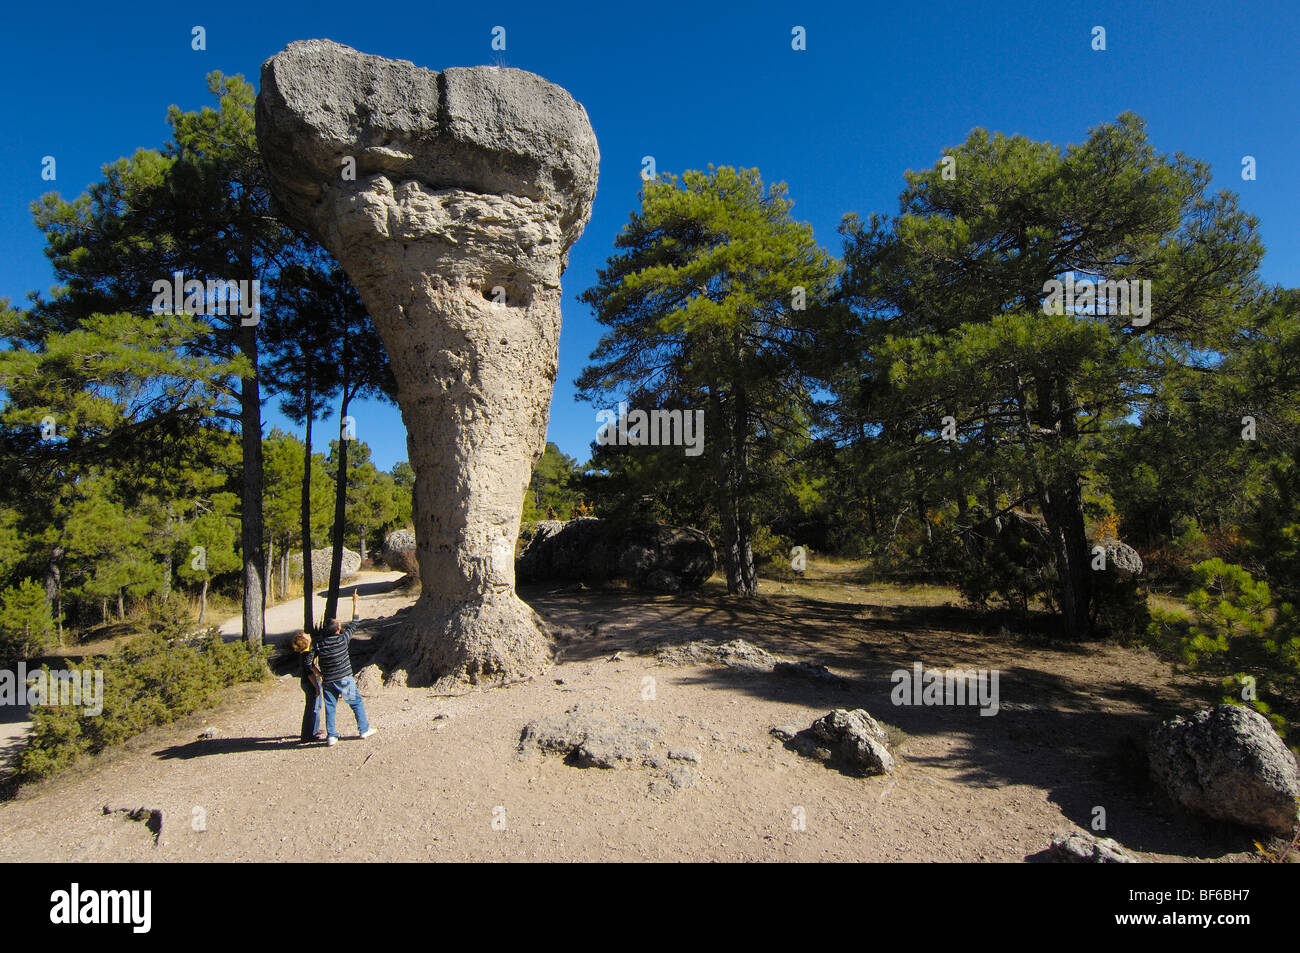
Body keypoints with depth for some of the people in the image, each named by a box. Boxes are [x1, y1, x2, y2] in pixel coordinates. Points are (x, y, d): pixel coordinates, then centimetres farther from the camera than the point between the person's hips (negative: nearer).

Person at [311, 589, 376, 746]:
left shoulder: (319, 643, -8)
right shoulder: (343, 639, -14)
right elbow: (354, 622, -4)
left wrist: (318, 673, 10)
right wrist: (355, 602, 2)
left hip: (328, 681, 2)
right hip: (345, 679, -2)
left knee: (330, 708, 13)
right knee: (357, 703, 12)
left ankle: (331, 736, 14)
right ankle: (364, 729, 18)